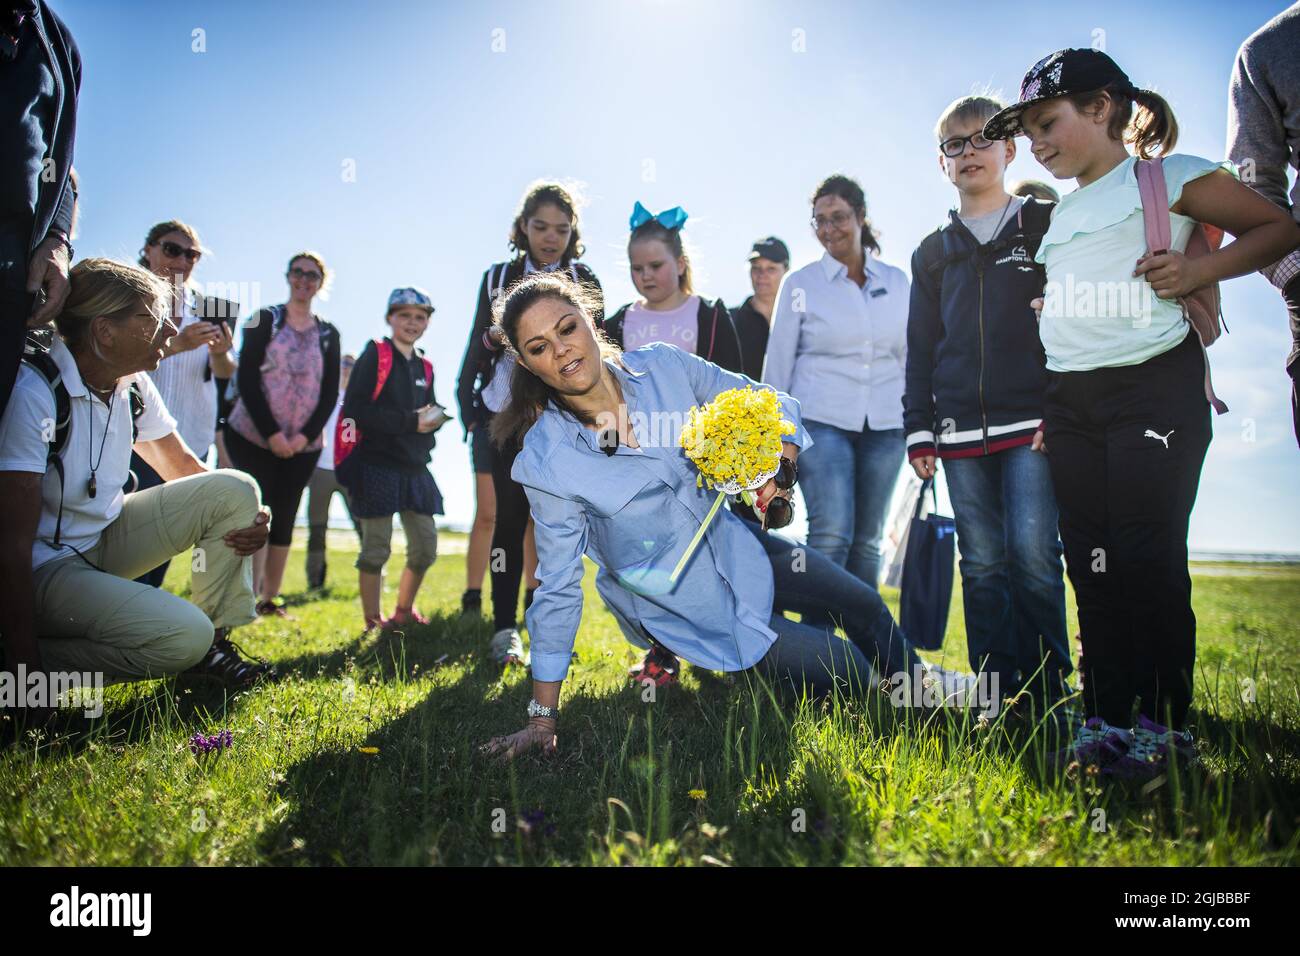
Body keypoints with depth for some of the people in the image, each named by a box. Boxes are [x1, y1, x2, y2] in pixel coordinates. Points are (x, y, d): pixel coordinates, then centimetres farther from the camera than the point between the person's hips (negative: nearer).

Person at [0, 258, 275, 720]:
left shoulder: (134, 385, -1)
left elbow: (182, 468, 12)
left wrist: (247, 517, -10)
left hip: (105, 541, 8)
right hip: (45, 565, -8)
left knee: (234, 491, -6)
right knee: (184, 636, -27)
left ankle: (212, 646, 2)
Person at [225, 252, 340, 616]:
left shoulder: (328, 334, 10)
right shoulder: (264, 320, 2)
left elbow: (330, 392, 6)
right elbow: (246, 379, -6)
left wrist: (305, 436, -8)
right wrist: (272, 433, -14)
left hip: (303, 445, 3)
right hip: (253, 437, -2)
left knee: (284, 520, 3)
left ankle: (270, 598, 11)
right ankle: (249, 598, -3)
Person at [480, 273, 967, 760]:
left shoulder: (663, 367, -13)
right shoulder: (545, 463, -22)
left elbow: (774, 405, -2)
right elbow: (558, 587, -17)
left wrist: (781, 463, -24)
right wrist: (541, 719, -15)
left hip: (733, 544, 5)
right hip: (681, 602, -4)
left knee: (865, 605, 14)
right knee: (847, 672, -4)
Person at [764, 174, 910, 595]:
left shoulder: (897, 281, 10)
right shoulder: (800, 283, 3)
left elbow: (912, 355, 15)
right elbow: (778, 363, 4)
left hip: (885, 425, 3)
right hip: (822, 420, -3)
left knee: (866, 540, 7)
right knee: (831, 534, -15)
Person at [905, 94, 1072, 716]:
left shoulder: (1046, 226, 9)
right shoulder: (933, 252, 17)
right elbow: (920, 347, 16)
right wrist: (919, 429, 8)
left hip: (1033, 422, -3)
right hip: (961, 431, 3)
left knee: (1032, 554, -9)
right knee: (981, 563, 4)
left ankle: (1047, 689, 4)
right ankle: (996, 693, 12)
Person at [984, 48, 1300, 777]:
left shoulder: (1168, 176, 3)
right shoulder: (1063, 213, 20)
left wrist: (1198, 271, -13)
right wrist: (1048, 408, 14)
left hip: (1154, 388, -6)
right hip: (1070, 403, 6)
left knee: (1147, 558, -8)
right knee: (1092, 564, 5)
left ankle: (1164, 722, 4)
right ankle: (1107, 718, 12)